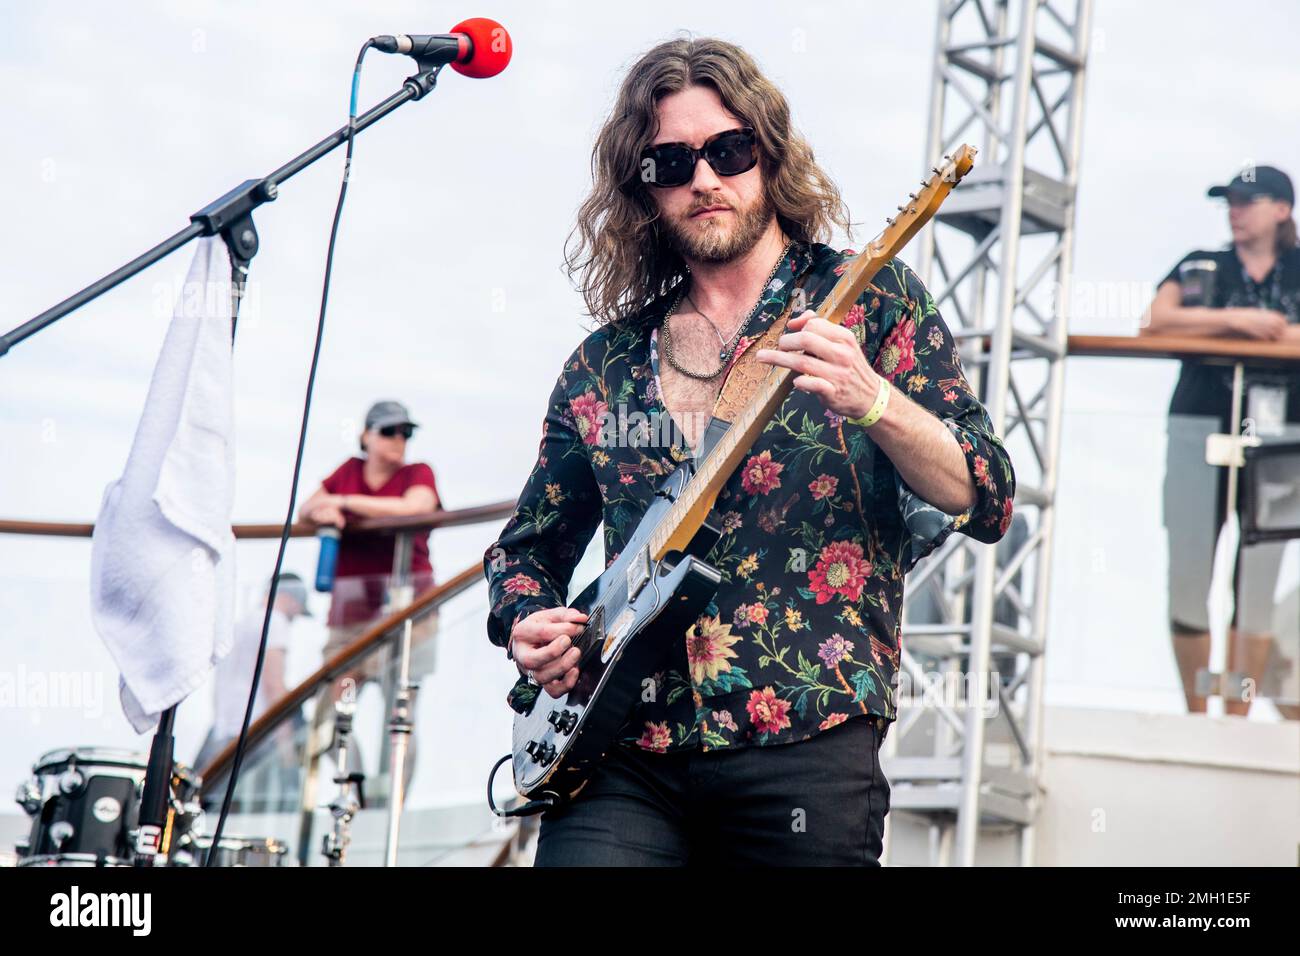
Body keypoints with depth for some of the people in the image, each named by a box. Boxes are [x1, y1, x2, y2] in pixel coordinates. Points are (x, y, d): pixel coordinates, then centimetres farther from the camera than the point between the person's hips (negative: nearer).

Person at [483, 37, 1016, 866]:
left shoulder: (870, 299, 5)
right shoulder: (606, 362, 14)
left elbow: (988, 503, -4)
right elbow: (526, 544, 24)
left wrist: (871, 401, -21)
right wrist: (527, 623, 2)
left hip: (803, 748, -2)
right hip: (621, 755, 2)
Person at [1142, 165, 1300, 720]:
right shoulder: (1199, 268, 10)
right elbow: (1158, 319, -6)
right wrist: (1236, 320, -15)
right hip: (1200, 427, 1)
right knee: (1187, 575, -1)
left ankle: (1237, 719, 0)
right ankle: (1195, 713, 11)